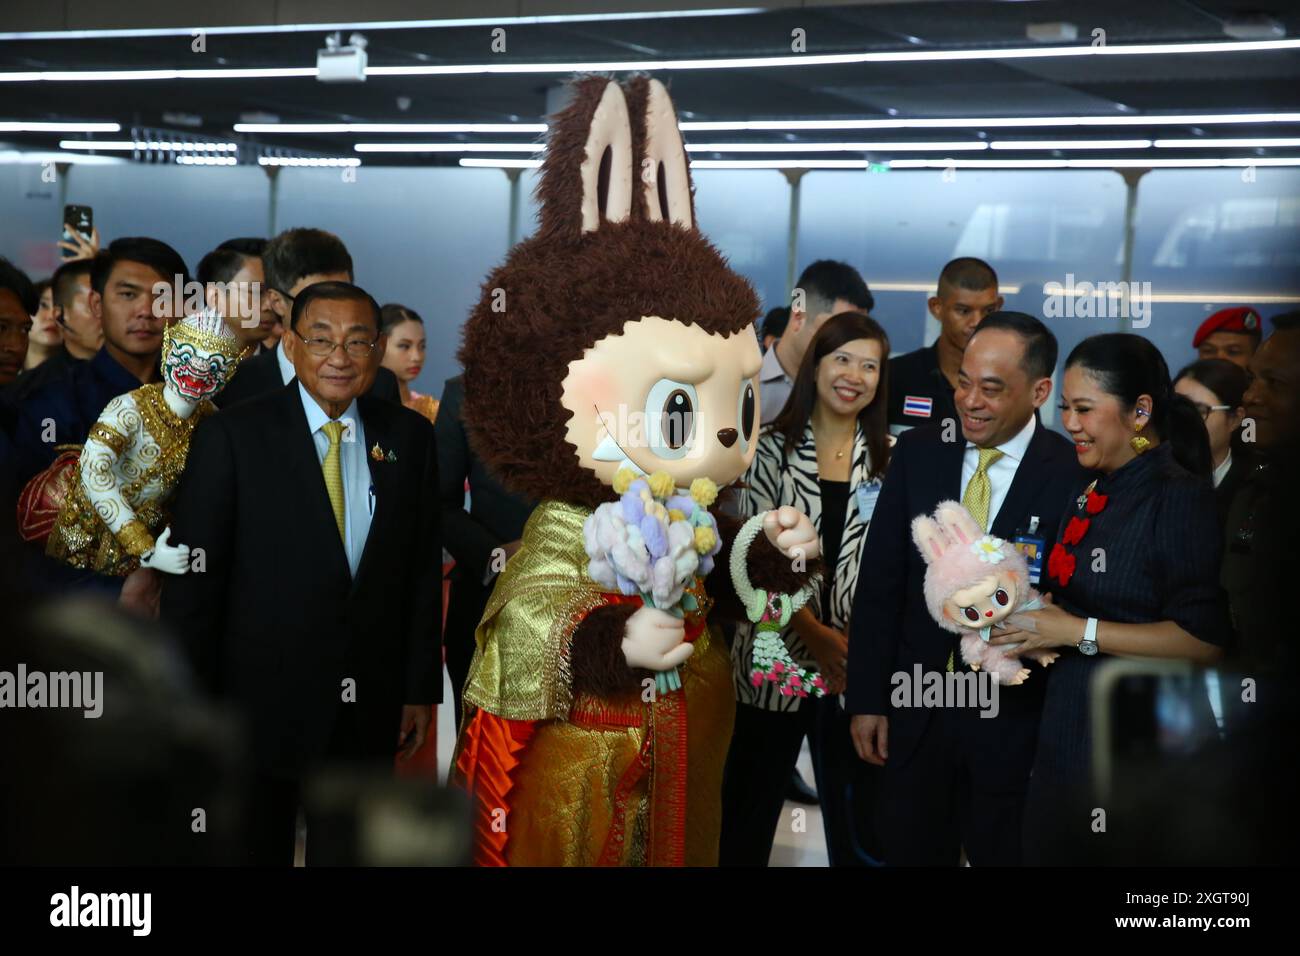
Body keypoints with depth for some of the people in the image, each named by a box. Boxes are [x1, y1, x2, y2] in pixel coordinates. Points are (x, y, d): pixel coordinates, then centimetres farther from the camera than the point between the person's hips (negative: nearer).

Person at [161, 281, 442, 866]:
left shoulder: (409, 438, 3)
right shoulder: (232, 435, -8)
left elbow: (424, 570, 7)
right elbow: (194, 577, -8)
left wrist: (420, 688, 6)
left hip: (370, 708, 3)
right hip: (260, 702, -3)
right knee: (255, 848, 11)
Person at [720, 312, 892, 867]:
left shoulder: (888, 456, 6)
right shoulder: (773, 446, 0)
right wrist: (815, 634, -16)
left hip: (856, 661, 2)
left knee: (856, 821, 7)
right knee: (749, 808, 8)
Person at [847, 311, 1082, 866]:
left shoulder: (1072, 473, -12)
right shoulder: (918, 453, -1)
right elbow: (879, 583, 2)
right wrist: (866, 699, 1)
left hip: (1015, 722, -3)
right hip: (915, 712, 3)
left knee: (1004, 854, 13)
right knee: (909, 855, 15)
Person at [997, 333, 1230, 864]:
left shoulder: (1180, 497, -15)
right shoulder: (1088, 494, 11)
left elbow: (1206, 640, -21)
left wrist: (1076, 632, -20)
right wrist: (1030, 613, 2)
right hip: (1065, 735, 8)